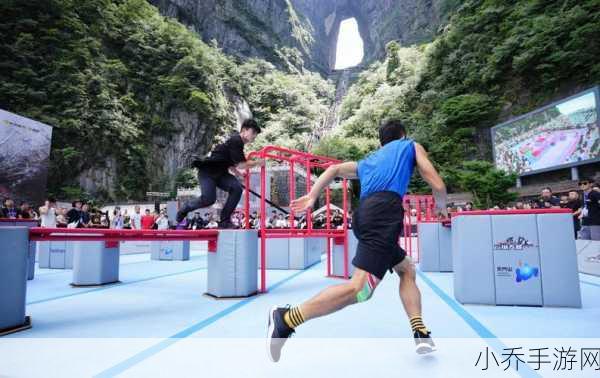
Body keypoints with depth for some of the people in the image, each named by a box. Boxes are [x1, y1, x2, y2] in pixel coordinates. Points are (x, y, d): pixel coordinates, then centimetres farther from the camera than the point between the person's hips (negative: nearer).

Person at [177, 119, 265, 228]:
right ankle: (184, 210, 9)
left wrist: (237, 173, 14)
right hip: (207, 171, -9)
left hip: (219, 173, 9)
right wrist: (257, 163, -12)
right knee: (209, 199, -22)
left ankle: (224, 221, -9)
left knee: (237, 188, -15)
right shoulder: (236, 141, -18)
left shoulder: (237, 141, 10)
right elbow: (241, 165, -21)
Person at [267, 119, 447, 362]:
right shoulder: (412, 146, 24)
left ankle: (420, 333, 13)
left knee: (407, 270, 24)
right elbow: (438, 186, 17)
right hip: (385, 211, -7)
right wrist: (442, 207, 37)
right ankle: (286, 319, -21)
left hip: (365, 213, 7)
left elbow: (334, 170, 25)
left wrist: (312, 197, 16)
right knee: (360, 289, -18)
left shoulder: (367, 161, 35)